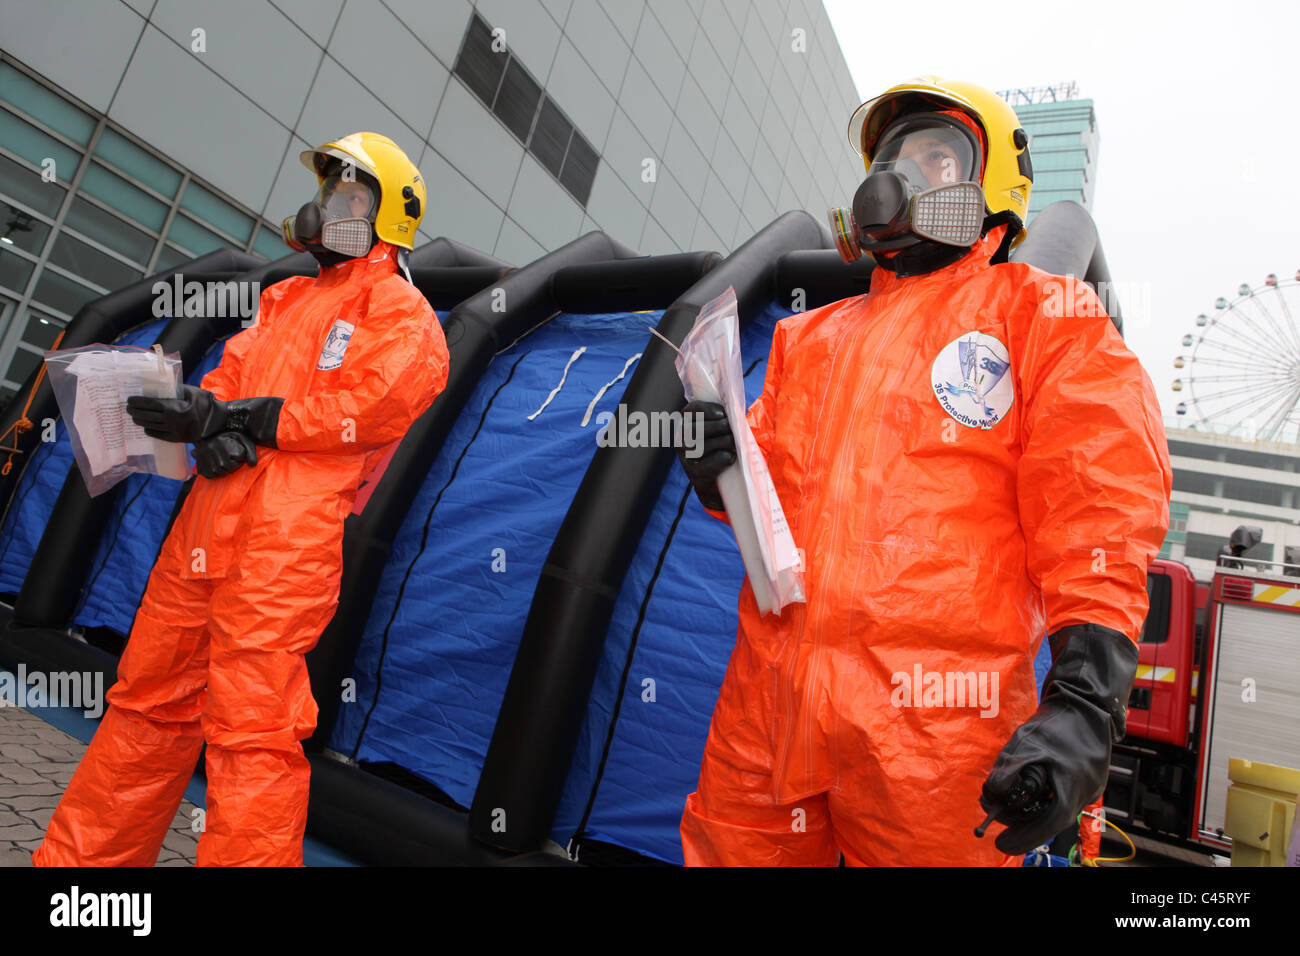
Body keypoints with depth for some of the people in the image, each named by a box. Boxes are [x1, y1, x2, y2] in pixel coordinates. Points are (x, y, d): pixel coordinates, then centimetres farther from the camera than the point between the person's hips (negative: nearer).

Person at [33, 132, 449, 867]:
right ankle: (80, 858, 32)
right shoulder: (288, 298, 24)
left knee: (253, 731, -7)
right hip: (207, 523, 8)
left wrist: (227, 417, -12)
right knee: (148, 702, 17)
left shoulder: (403, 317, 1)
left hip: (287, 536, -8)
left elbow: (365, 406, -14)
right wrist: (211, 423, -7)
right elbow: (232, 377, 17)